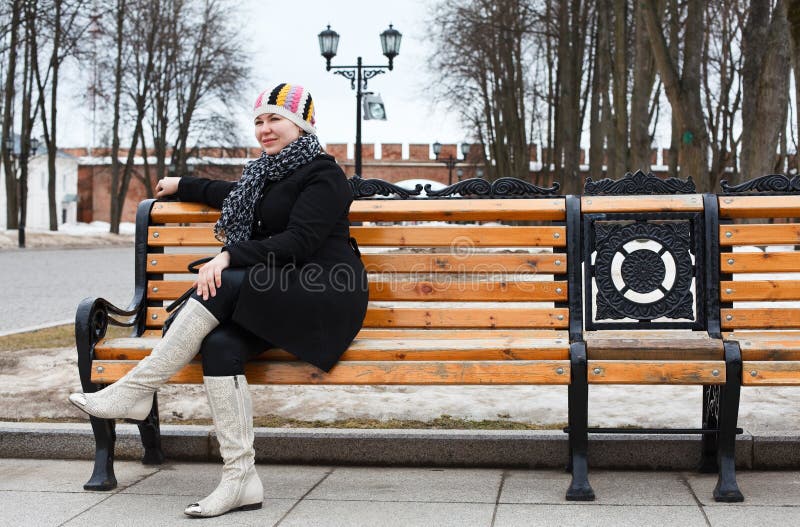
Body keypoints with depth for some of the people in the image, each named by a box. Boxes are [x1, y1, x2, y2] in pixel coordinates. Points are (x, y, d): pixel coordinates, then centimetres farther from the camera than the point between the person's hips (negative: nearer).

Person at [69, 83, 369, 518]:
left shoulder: (322, 174, -6)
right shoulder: (268, 172, 20)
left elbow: (299, 242, -19)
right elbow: (235, 196, 44)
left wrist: (230, 257, -26)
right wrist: (182, 186, 53)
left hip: (326, 299, -7)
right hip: (276, 298, 8)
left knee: (220, 286, -28)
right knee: (219, 343, -23)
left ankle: (137, 390, -20)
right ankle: (241, 479, -28)